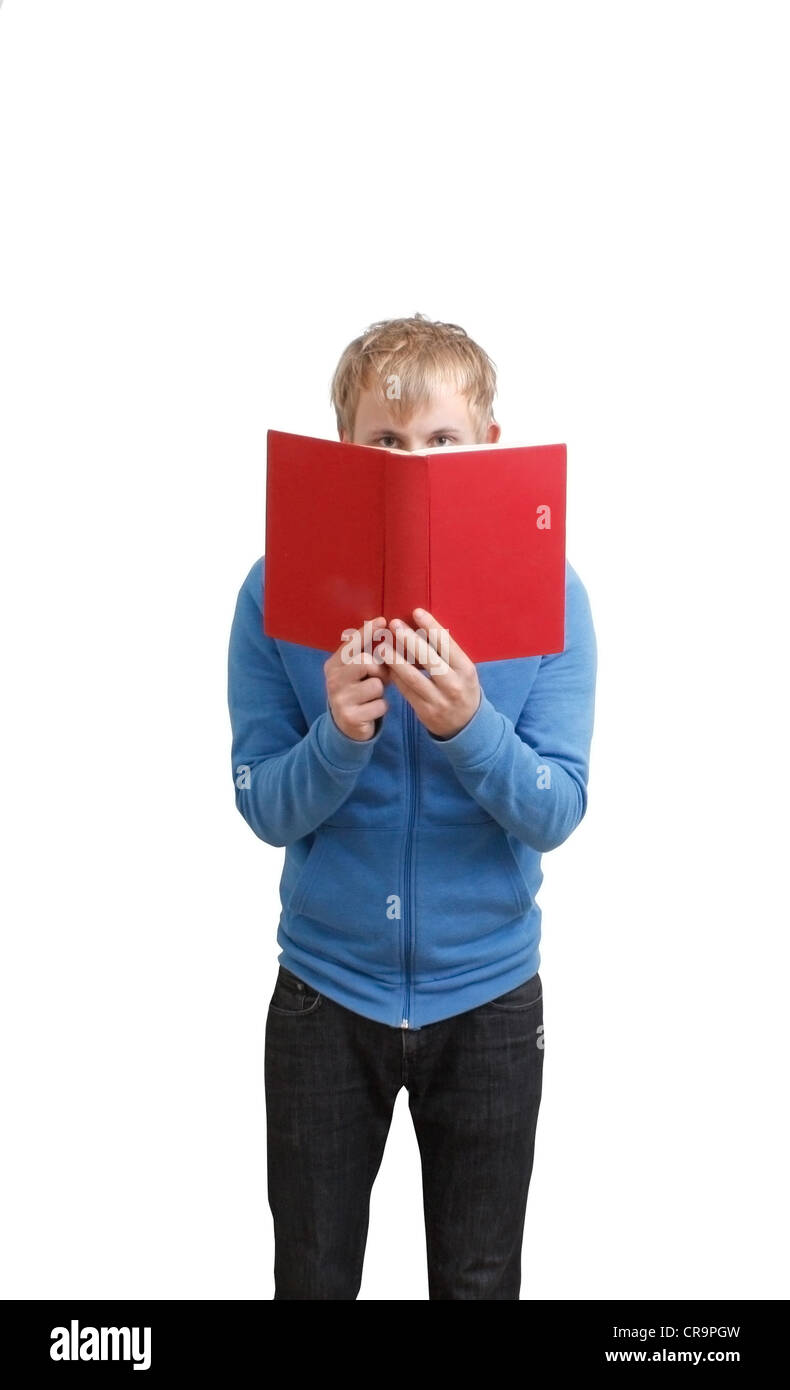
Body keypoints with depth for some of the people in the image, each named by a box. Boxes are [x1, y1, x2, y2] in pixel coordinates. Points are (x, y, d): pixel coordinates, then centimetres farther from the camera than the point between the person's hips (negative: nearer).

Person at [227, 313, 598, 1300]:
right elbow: (265, 810, -9)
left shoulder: (546, 590, -10)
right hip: (326, 991, 0)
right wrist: (338, 736, -30)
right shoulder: (280, 588, -11)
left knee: (479, 1282, 16)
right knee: (312, 1278, 16)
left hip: (487, 995, 0)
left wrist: (466, 726, -31)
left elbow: (556, 813, -13)